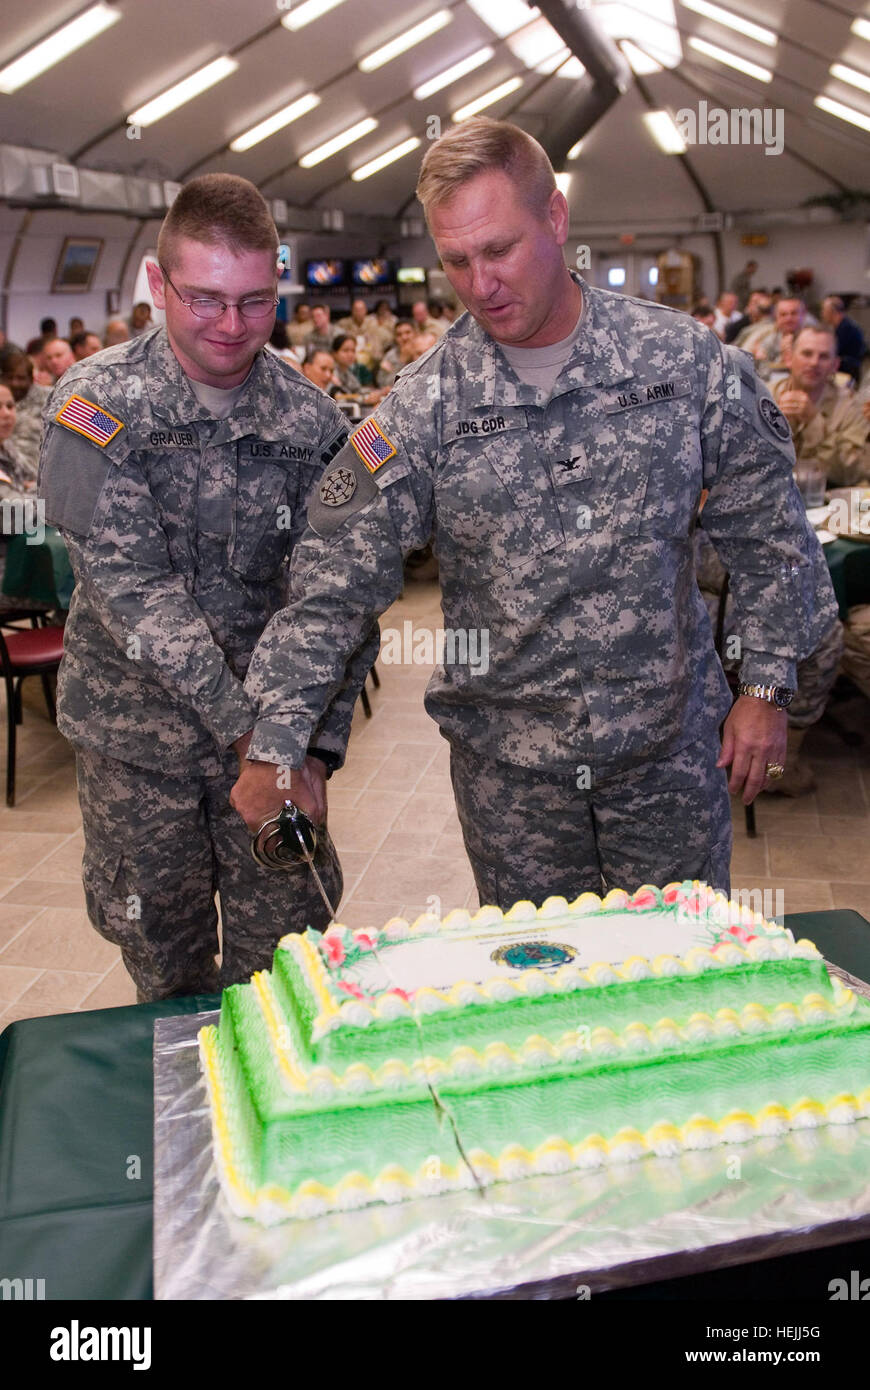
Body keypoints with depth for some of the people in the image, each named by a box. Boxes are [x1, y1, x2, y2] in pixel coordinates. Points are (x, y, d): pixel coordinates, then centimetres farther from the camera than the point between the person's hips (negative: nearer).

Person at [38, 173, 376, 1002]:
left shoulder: (311, 421, -5)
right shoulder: (97, 406, -12)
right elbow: (133, 588, -19)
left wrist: (317, 746, -12)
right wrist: (243, 728, -25)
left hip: (273, 723, 2)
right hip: (134, 729, -1)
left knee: (285, 954, 9)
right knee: (165, 961, 13)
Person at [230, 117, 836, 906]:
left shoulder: (684, 359, -6)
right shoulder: (424, 406, -8)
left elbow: (767, 532, 3)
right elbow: (333, 587, -7)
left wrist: (766, 686, 1)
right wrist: (277, 745, -11)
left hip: (671, 747, 1)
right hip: (507, 764, 0)